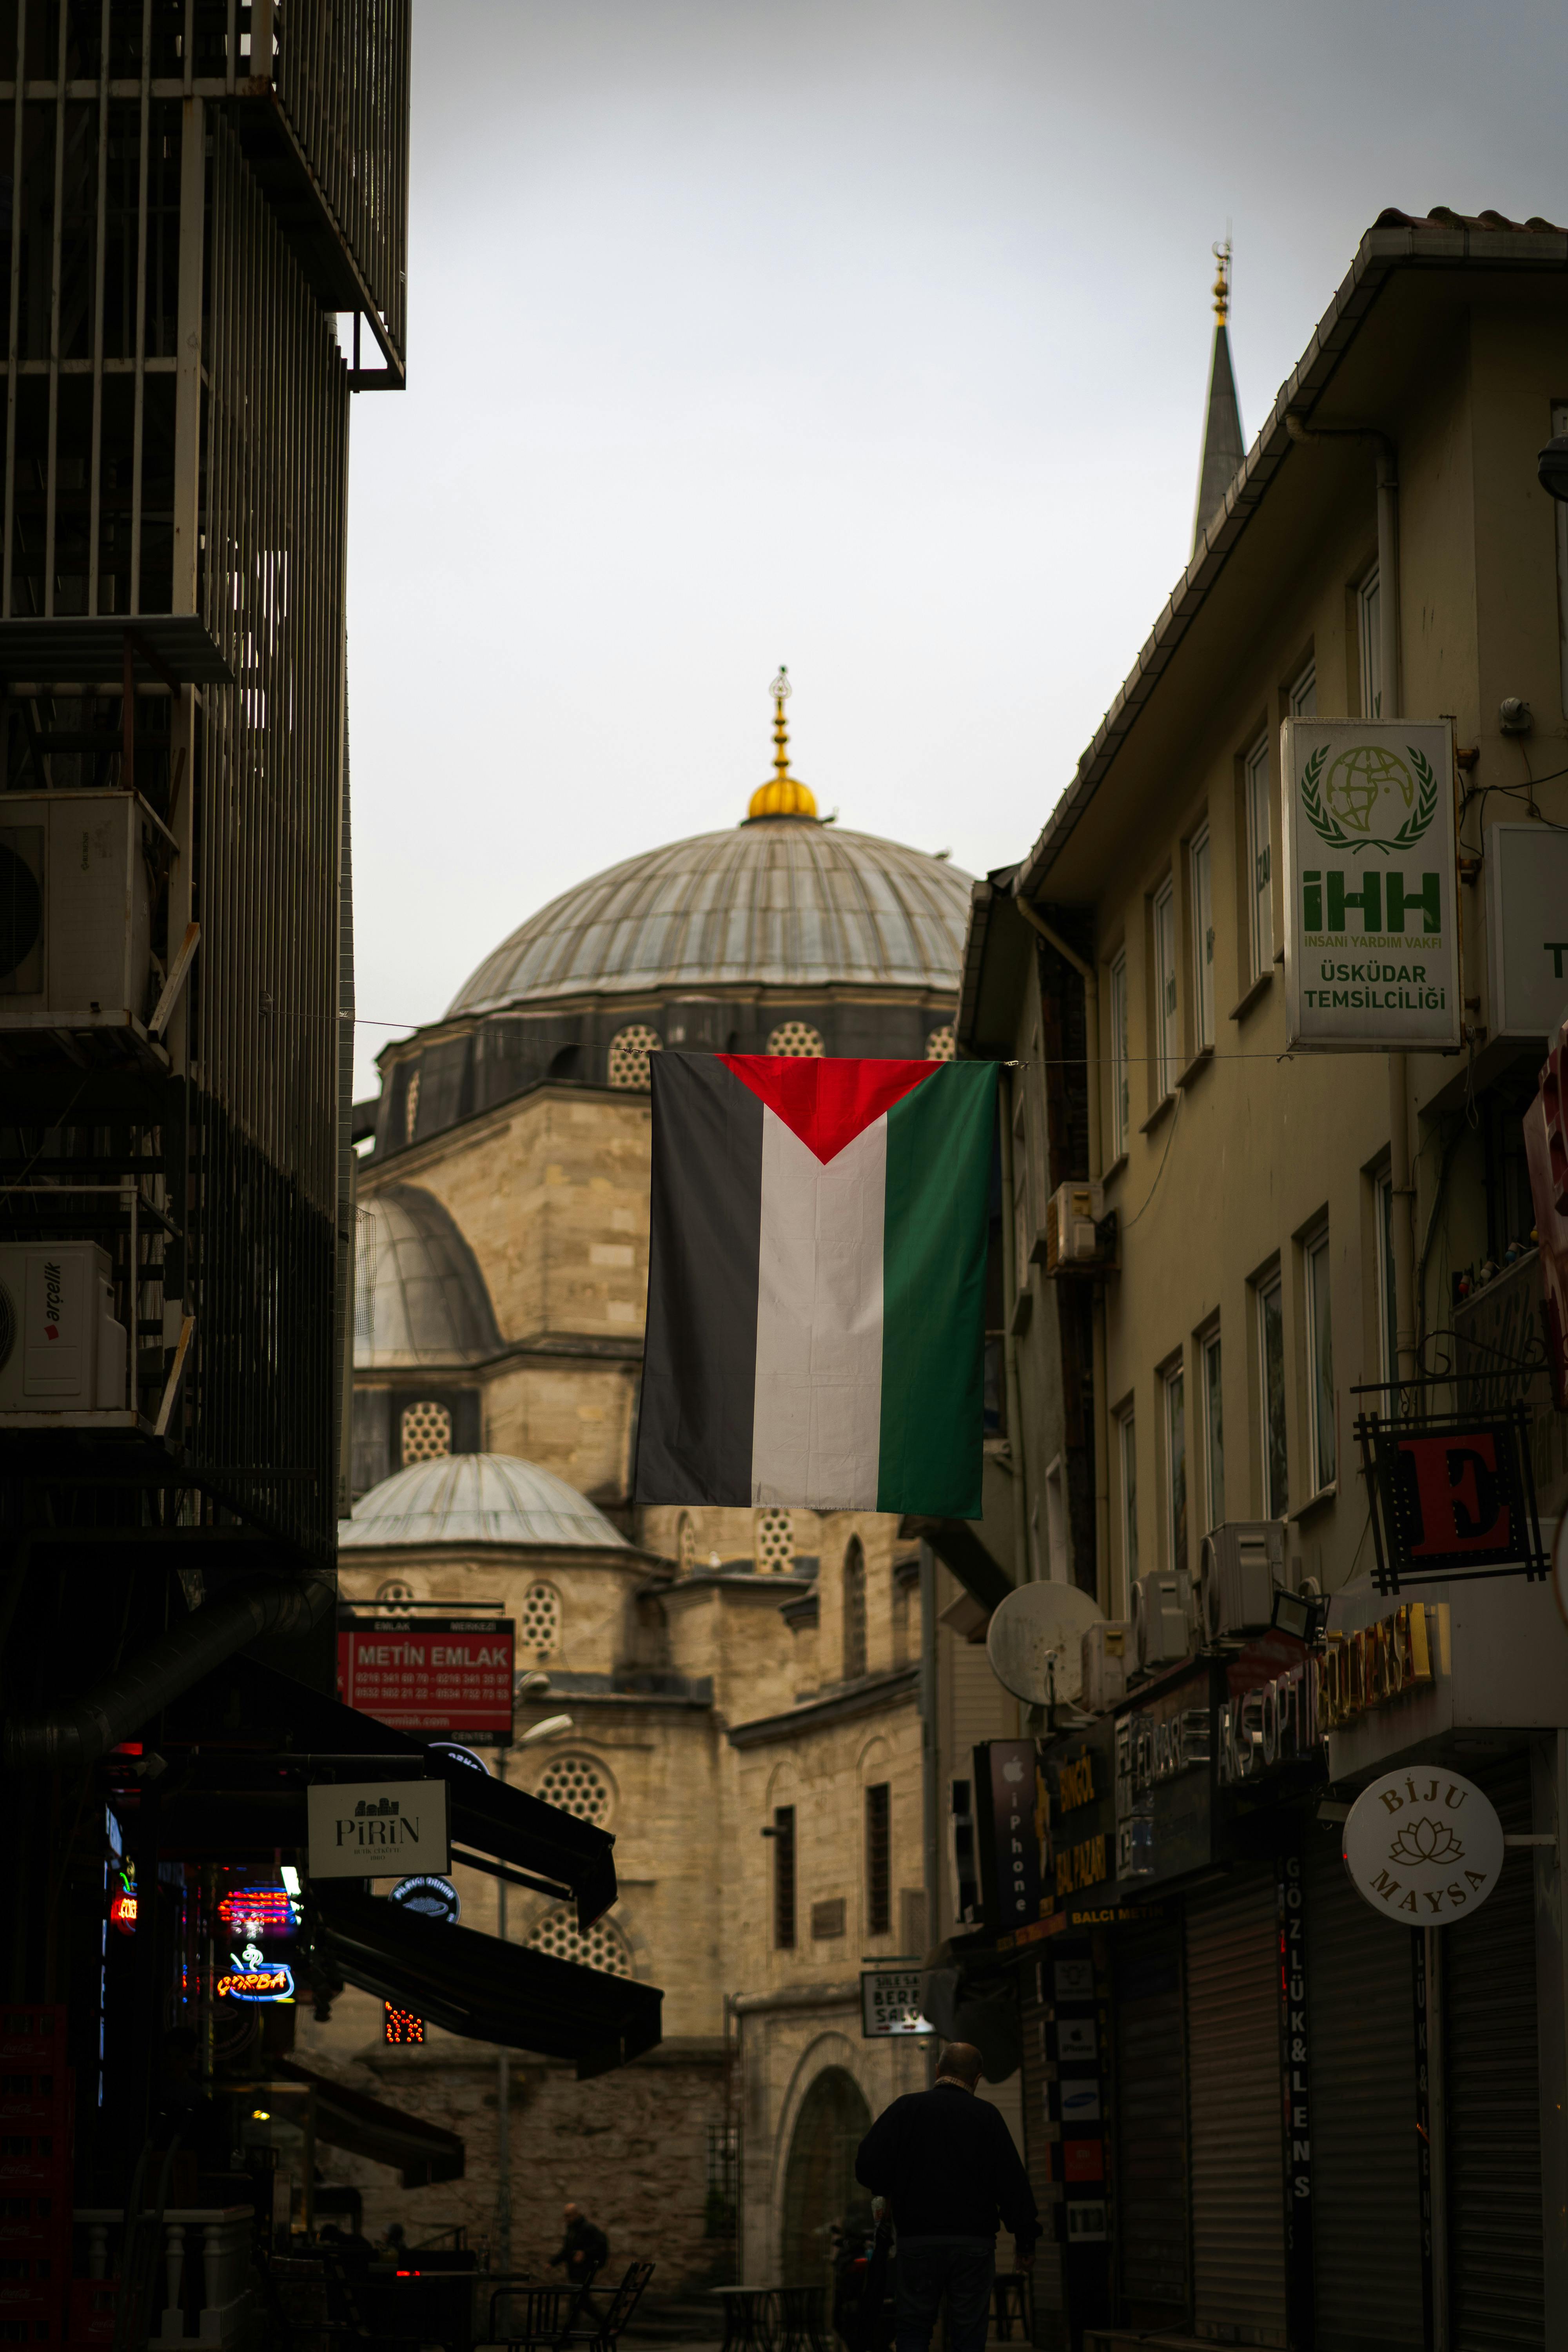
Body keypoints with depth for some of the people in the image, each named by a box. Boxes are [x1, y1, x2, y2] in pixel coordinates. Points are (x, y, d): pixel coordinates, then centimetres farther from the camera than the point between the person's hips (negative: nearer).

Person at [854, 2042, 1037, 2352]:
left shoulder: (906, 2108, 2)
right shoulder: (986, 2116, 1)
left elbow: (868, 2167, -4)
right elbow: (1013, 2183, -1)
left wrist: (887, 2191, 18)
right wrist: (1026, 2241, 6)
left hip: (916, 2242, 0)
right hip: (975, 2242, 0)